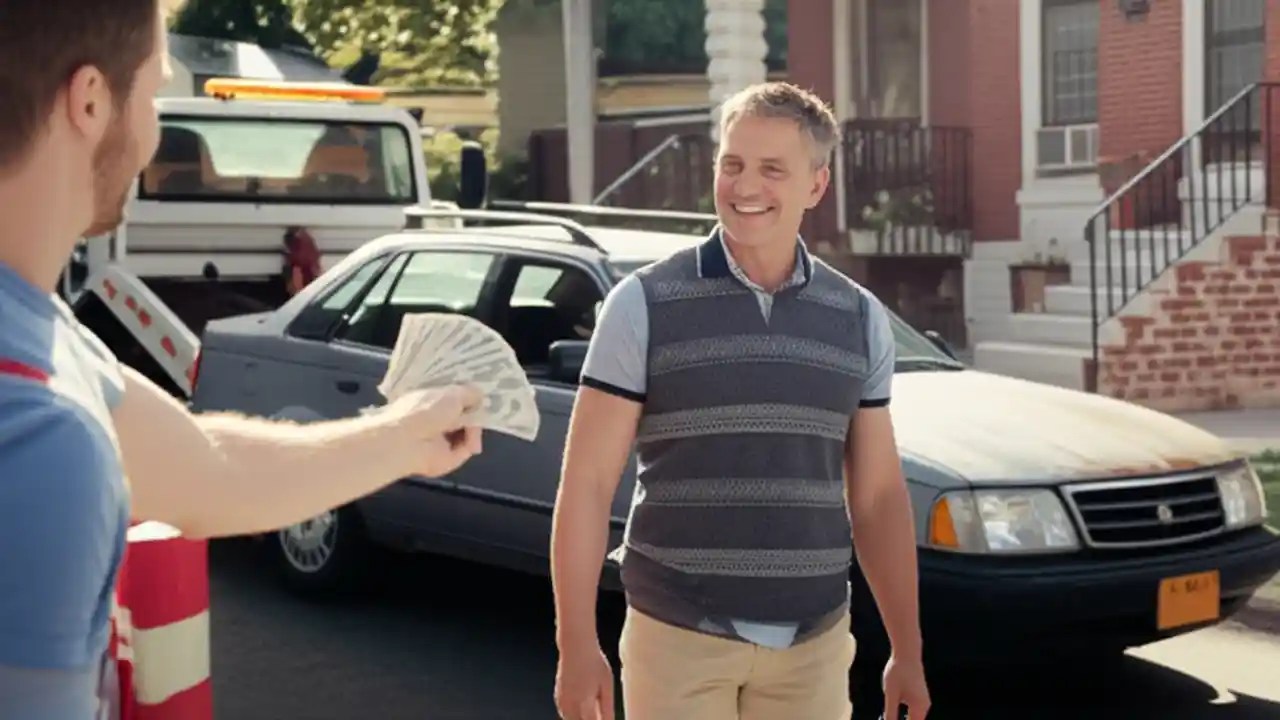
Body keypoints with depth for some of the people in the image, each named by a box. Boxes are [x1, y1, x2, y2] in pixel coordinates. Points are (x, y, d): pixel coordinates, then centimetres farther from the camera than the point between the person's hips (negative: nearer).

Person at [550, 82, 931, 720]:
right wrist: (577, 645, -11)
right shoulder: (645, 305, -5)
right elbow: (586, 485, -6)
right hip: (678, 637, -3)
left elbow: (879, 498, 10)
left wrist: (907, 650, 9)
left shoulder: (860, 319, 5)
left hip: (813, 644, 3)